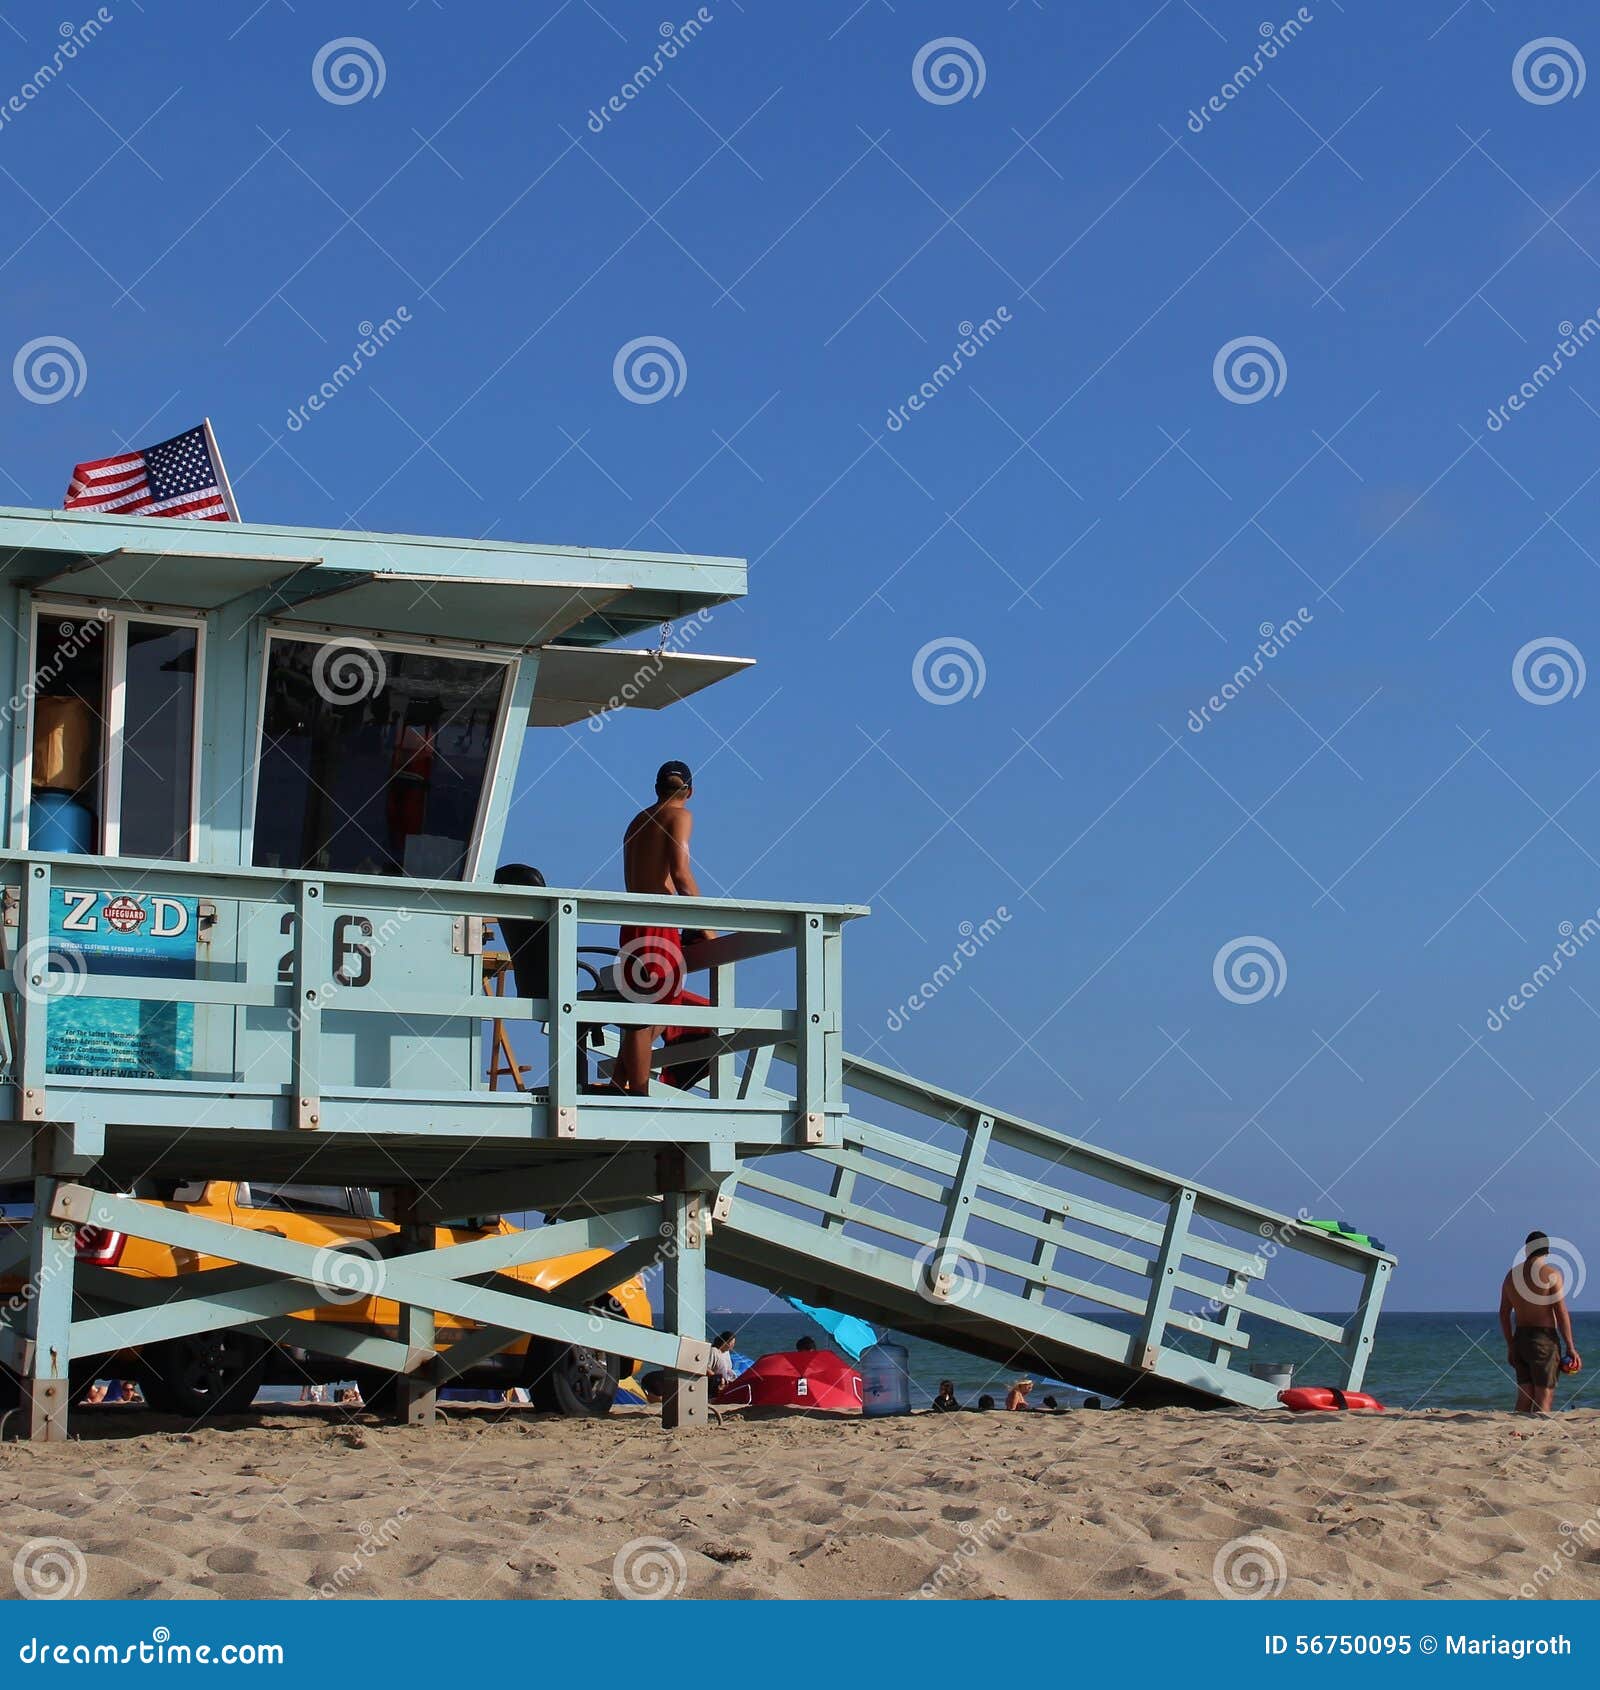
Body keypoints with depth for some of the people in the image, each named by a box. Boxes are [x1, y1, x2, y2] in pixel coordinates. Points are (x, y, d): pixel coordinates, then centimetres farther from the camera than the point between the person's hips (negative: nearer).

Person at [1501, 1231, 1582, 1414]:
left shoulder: (1511, 1275, 9)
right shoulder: (1552, 1274, -9)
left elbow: (1504, 1314, 13)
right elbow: (1561, 1313, -12)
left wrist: (1510, 1346, 21)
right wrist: (1571, 1348, -8)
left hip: (1519, 1339, 6)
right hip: (1544, 1339, -6)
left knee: (1524, 1397, 11)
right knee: (1545, 1399, -5)